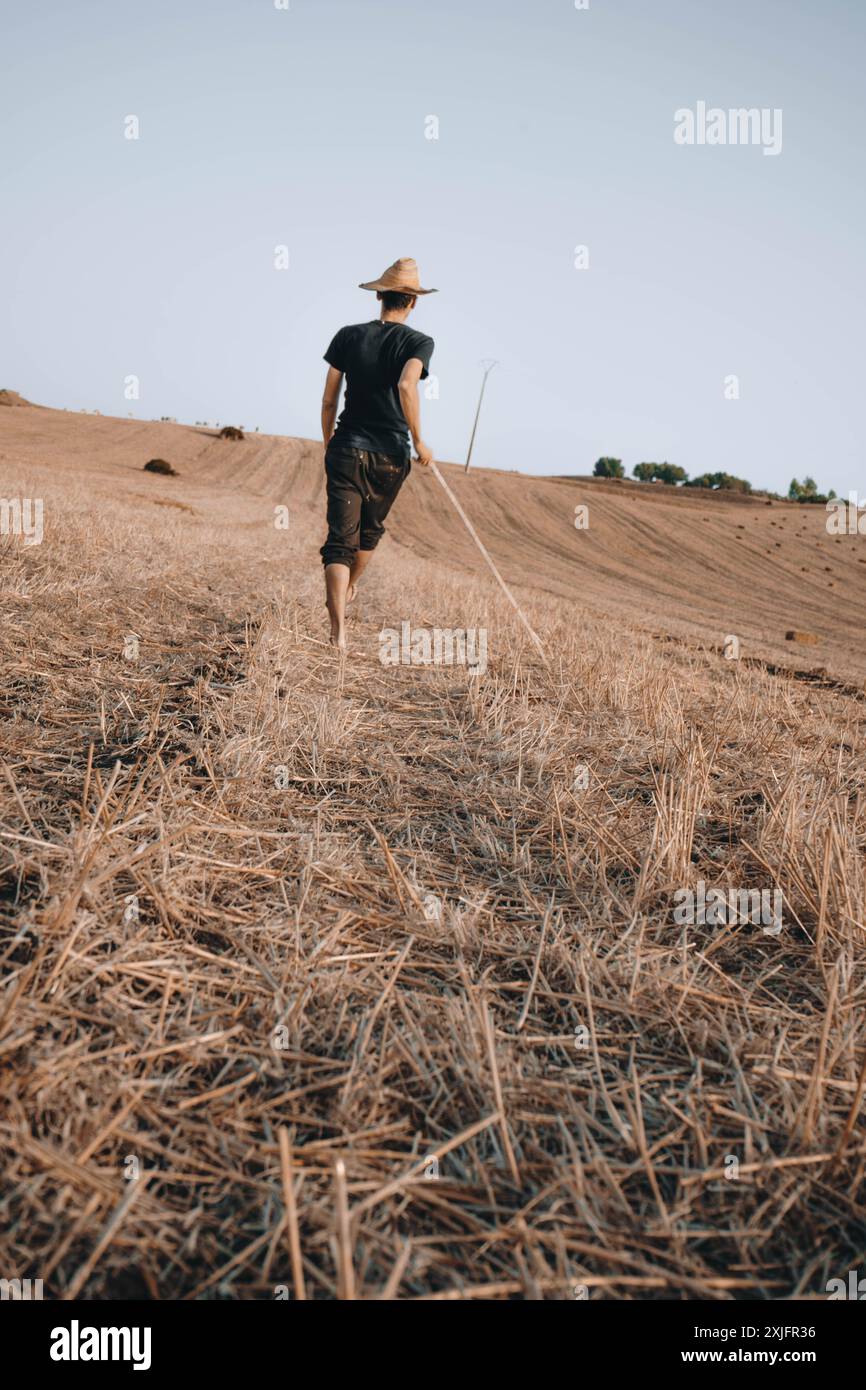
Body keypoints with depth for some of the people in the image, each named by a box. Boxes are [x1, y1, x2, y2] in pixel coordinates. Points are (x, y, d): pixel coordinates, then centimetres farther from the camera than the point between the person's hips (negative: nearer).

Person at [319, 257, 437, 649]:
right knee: (370, 531, 24)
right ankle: (349, 589, 47)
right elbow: (406, 386, -24)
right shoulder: (419, 342, -4)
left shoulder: (348, 336, 4)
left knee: (340, 540, -3)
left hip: (347, 451, 1)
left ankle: (338, 631, -15)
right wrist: (419, 442, -16)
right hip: (391, 457, -1)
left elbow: (328, 400, 4)